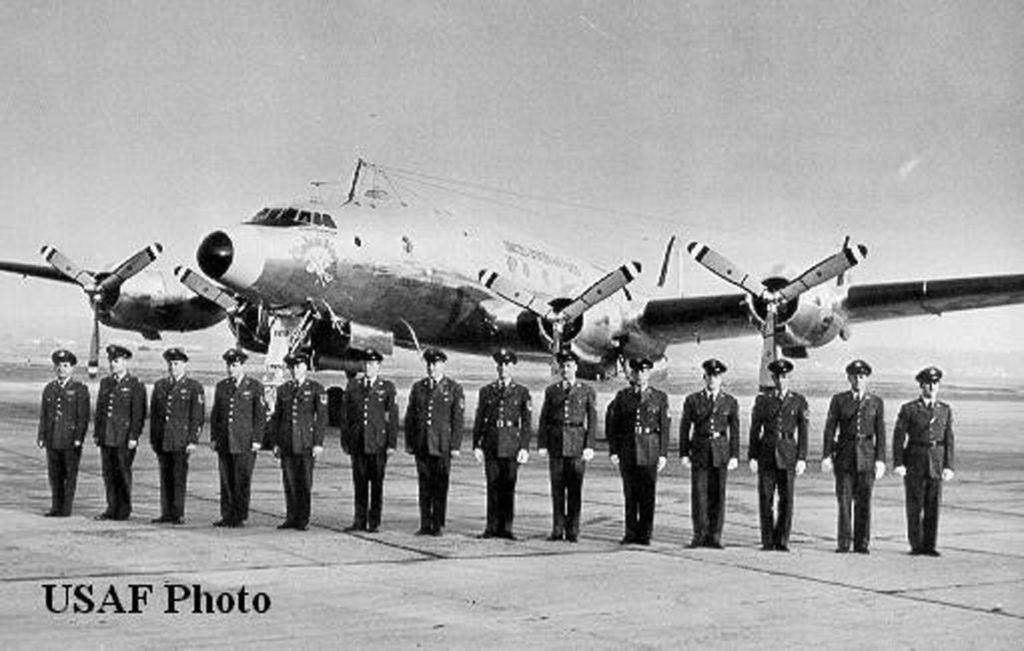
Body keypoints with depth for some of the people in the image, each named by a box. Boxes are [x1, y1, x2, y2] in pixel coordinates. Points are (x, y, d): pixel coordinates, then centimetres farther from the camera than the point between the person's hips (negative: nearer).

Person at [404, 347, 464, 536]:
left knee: (440, 486, 0)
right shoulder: (418, 388, 12)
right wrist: (409, 443, 7)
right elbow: (410, 417, 13)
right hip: (421, 444, 3)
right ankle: (425, 525, 9)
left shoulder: (454, 389, 2)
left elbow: (458, 419, -2)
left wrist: (455, 446, -8)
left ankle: (438, 526, 6)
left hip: (442, 445, -3)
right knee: (424, 485, 5)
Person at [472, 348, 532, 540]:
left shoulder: (522, 392, 5)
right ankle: (492, 527, 7)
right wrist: (476, 445, 2)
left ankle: (505, 528, 4)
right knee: (492, 486, 2)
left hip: (511, 444, -1)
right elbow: (479, 421, 10)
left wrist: (524, 448, -6)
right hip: (491, 443, 2)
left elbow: (526, 423, 2)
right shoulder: (486, 391, 11)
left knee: (508, 486, -1)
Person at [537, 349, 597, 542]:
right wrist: (542, 444, 1)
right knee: (557, 488, 3)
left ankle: (572, 531, 3)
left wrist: (589, 446, -7)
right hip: (556, 443, 2)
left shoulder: (587, 392, 5)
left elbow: (592, 421, 2)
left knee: (575, 488, -1)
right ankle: (557, 530, 8)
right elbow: (544, 420, 9)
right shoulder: (551, 391, 10)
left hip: (577, 443, -2)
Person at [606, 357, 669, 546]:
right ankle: (631, 533, 12)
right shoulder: (622, 396, 8)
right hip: (627, 449, 2)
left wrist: (663, 454, -3)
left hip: (649, 451, -2)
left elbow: (665, 427, 3)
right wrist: (613, 450, 1)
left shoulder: (659, 398, 5)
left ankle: (645, 534, 4)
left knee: (648, 493, -1)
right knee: (630, 494, 5)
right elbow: (613, 426, 8)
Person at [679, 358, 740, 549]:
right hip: (699, 452, 0)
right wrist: (684, 454, -1)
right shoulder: (692, 400, 5)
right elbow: (684, 428, 5)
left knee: (717, 494, 1)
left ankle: (714, 536, 6)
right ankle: (699, 535, 1)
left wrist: (734, 456, 0)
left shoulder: (730, 402, 7)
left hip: (721, 453, 1)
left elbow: (734, 431, 7)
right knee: (698, 493, -4)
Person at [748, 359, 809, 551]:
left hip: (788, 453, -1)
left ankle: (781, 541, 5)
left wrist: (802, 459, -4)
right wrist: (752, 457, 1)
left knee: (786, 498, -3)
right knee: (765, 498, 0)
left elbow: (803, 432, 3)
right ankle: (767, 541, 6)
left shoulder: (799, 401, 5)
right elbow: (755, 430, 7)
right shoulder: (762, 400, 7)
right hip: (766, 451, 1)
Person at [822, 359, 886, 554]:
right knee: (844, 499, -3)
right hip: (844, 454, 0)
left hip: (866, 455, 0)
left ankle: (862, 543, 6)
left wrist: (880, 460, -3)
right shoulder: (838, 400, 5)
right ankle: (843, 543, 1)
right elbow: (830, 429, 3)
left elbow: (880, 433, 5)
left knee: (863, 500, 1)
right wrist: (826, 456, -5)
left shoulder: (876, 402, 7)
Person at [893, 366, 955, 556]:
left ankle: (929, 545, 8)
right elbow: (898, 437, -2)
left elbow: (948, 439, 7)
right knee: (914, 506, 0)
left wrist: (948, 466, -1)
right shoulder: (909, 409, 0)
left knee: (933, 505, 2)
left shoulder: (945, 410, 9)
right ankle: (916, 545, 8)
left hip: (936, 463, 2)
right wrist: (898, 464, -11)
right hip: (914, 462, -2)